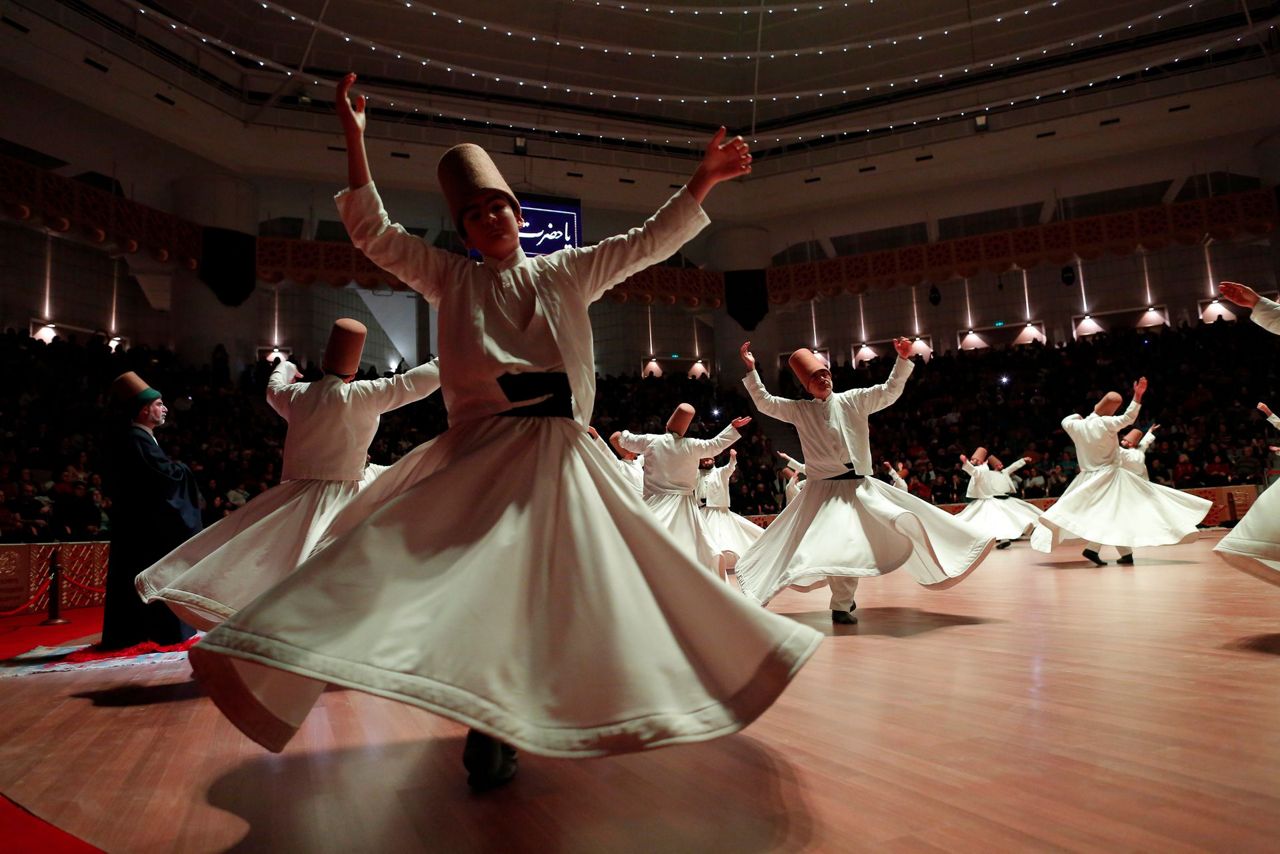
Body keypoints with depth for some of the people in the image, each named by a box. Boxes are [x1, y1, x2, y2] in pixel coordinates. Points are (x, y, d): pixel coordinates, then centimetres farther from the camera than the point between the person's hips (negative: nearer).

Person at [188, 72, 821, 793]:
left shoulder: (568, 273, 15)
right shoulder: (452, 278, 12)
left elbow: (651, 240, 14)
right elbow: (372, 230, 8)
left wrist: (704, 179, 8)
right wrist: (355, 138, 2)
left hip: (562, 455, 2)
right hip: (482, 453, -2)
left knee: (580, 579, 4)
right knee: (475, 578, -12)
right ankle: (487, 726, 4)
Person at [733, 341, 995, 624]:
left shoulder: (854, 400, 6)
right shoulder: (799, 410, 4)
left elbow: (890, 391, 1)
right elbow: (765, 402, 0)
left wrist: (903, 360, -12)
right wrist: (751, 370, -8)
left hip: (860, 486, 3)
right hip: (825, 490, -2)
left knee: (905, 522, -3)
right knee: (838, 545, -12)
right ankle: (841, 605, 2)